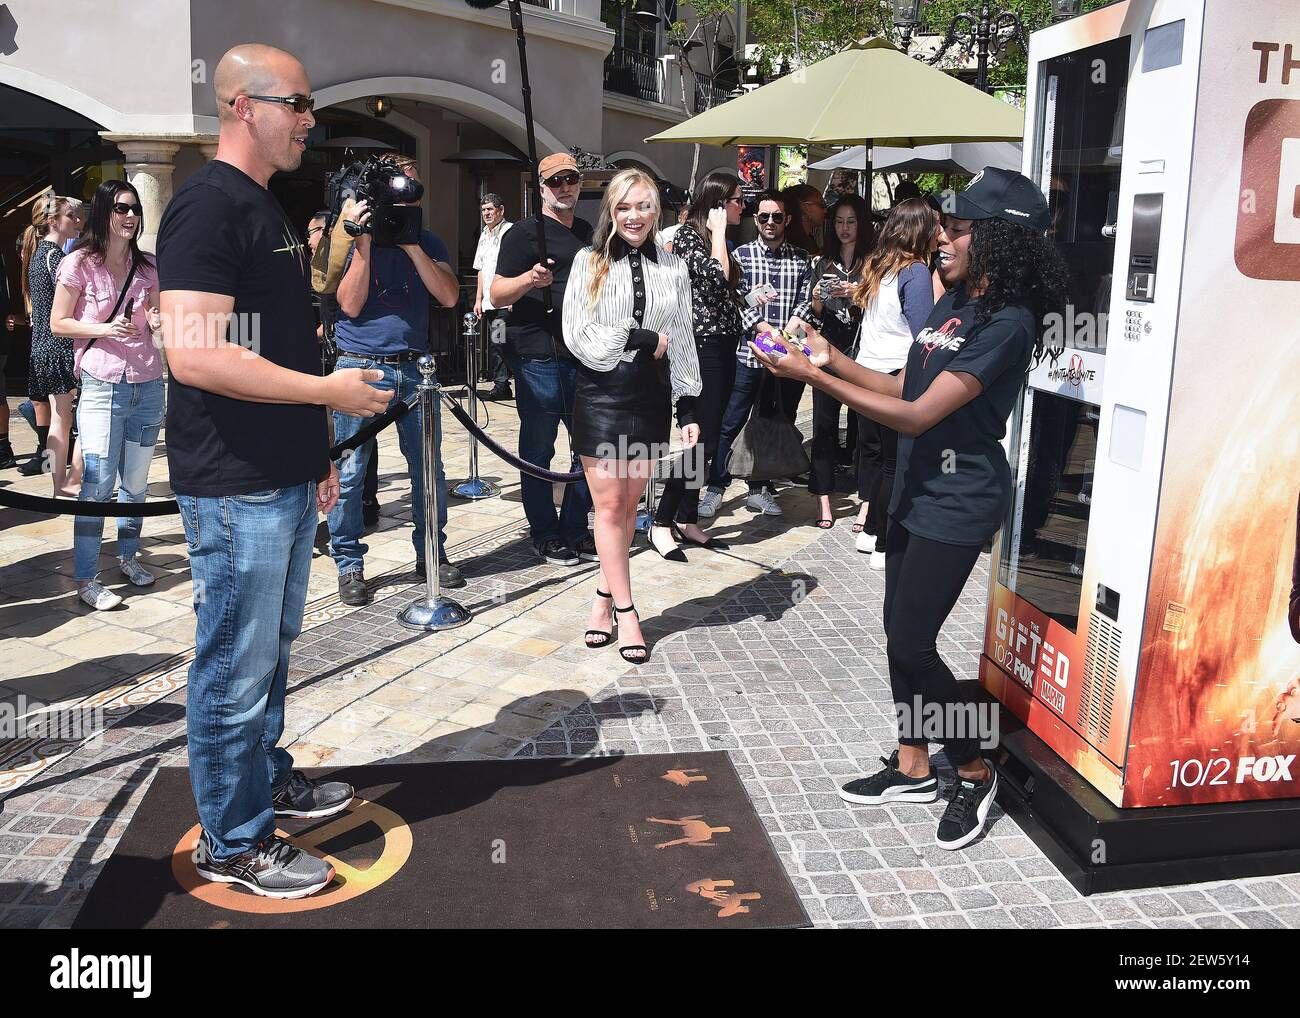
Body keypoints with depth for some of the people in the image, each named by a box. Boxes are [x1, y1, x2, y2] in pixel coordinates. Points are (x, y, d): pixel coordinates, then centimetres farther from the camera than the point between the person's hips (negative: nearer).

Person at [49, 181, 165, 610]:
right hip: (102, 385, -4)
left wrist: (158, 321, -1)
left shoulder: (146, 266, 10)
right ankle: (85, 578, -2)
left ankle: (128, 556, 26)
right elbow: (58, 323, -1)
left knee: (136, 480, 9)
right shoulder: (79, 263, -3)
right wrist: (104, 329, -16)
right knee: (99, 482, -8)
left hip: (147, 385, 5)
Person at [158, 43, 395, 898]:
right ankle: (232, 841, 16)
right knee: (236, 665, 2)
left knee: (273, 646, 21)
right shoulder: (208, 205, -15)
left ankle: (266, 776, 39)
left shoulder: (268, 209, 16)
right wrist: (333, 392, -20)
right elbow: (194, 353, -25)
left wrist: (316, 448, 21)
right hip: (235, 487, -9)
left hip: (286, 477, 10)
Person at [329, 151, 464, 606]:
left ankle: (431, 552, 24)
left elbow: (449, 296, -7)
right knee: (349, 473, -1)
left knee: (428, 468, 9)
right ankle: (349, 565, 11)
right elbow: (350, 305, -12)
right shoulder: (350, 239, 0)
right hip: (360, 367, -3)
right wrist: (364, 242, -16)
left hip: (414, 367, 3)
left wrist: (411, 245, -12)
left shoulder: (427, 242, 9)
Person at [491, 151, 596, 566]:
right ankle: (546, 535, 13)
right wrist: (530, 278, -26)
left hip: (585, 356, 7)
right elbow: (497, 294, -8)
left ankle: (575, 531, 21)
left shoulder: (590, 233, 17)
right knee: (538, 450, 2)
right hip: (539, 357, -6)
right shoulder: (525, 233, -3)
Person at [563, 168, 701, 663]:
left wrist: (688, 407, 5)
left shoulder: (672, 267, 8)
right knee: (609, 505, -1)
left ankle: (604, 596, 21)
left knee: (629, 503, 8)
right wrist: (641, 340, -12)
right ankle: (625, 612, 7)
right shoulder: (589, 262, 1)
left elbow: (682, 341, 10)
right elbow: (577, 334, -7)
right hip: (601, 393, -2)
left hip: (651, 394, 3)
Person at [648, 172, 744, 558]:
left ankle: (687, 520, 16)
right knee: (703, 437, -12)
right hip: (701, 346, -9)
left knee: (708, 439, 9)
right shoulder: (689, 234, -8)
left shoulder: (714, 239, 18)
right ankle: (661, 523, -5)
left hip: (723, 345, 9)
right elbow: (716, 277, -23)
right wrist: (719, 231, -13)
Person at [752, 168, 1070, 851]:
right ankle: (913, 768, 29)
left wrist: (815, 378, -24)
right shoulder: (953, 303, 7)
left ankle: (975, 772, 17)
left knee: (911, 643, -5)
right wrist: (832, 358, 1)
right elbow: (907, 387, 12)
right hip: (917, 487, 9)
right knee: (900, 631, 14)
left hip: (959, 500, -9)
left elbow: (917, 415, -24)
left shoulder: (1007, 323, -20)